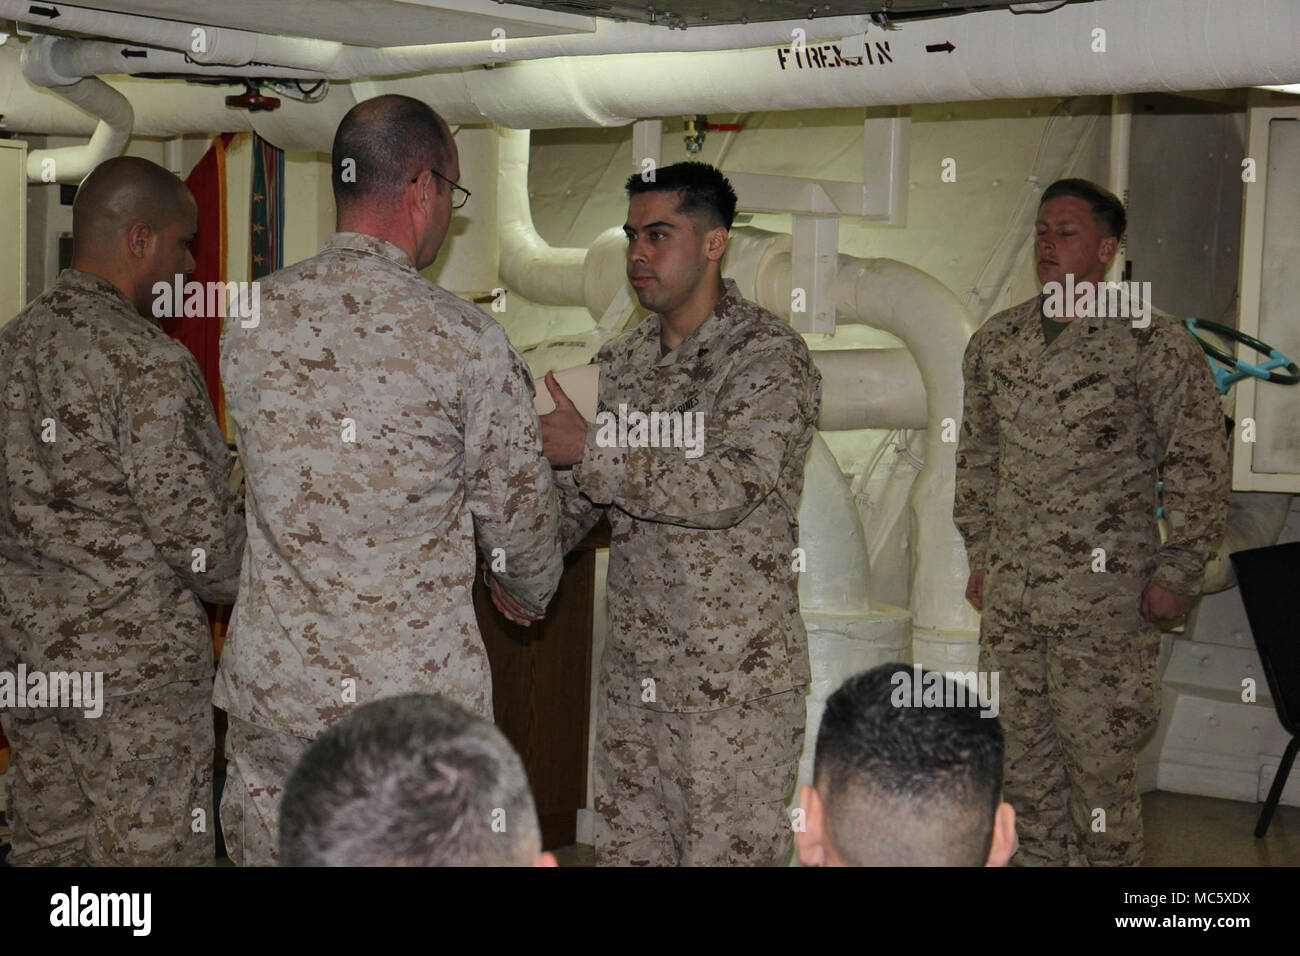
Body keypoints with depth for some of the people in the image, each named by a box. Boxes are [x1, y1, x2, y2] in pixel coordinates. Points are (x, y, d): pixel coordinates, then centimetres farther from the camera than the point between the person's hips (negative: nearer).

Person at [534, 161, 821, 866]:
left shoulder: (770, 354, -10)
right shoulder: (620, 361, 11)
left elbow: (730, 488, -23)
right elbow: (571, 503, 16)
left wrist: (592, 450, -21)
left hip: (735, 683, -6)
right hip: (630, 676, 7)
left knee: (726, 854, 0)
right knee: (622, 849, 13)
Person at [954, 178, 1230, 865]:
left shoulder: (1154, 343, -6)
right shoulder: (994, 342, 9)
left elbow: (1199, 466, -5)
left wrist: (1176, 573, -8)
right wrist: (980, 556, 16)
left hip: (1105, 595, -5)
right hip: (1009, 590, 5)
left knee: (1099, 754, -3)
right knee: (1026, 751, 11)